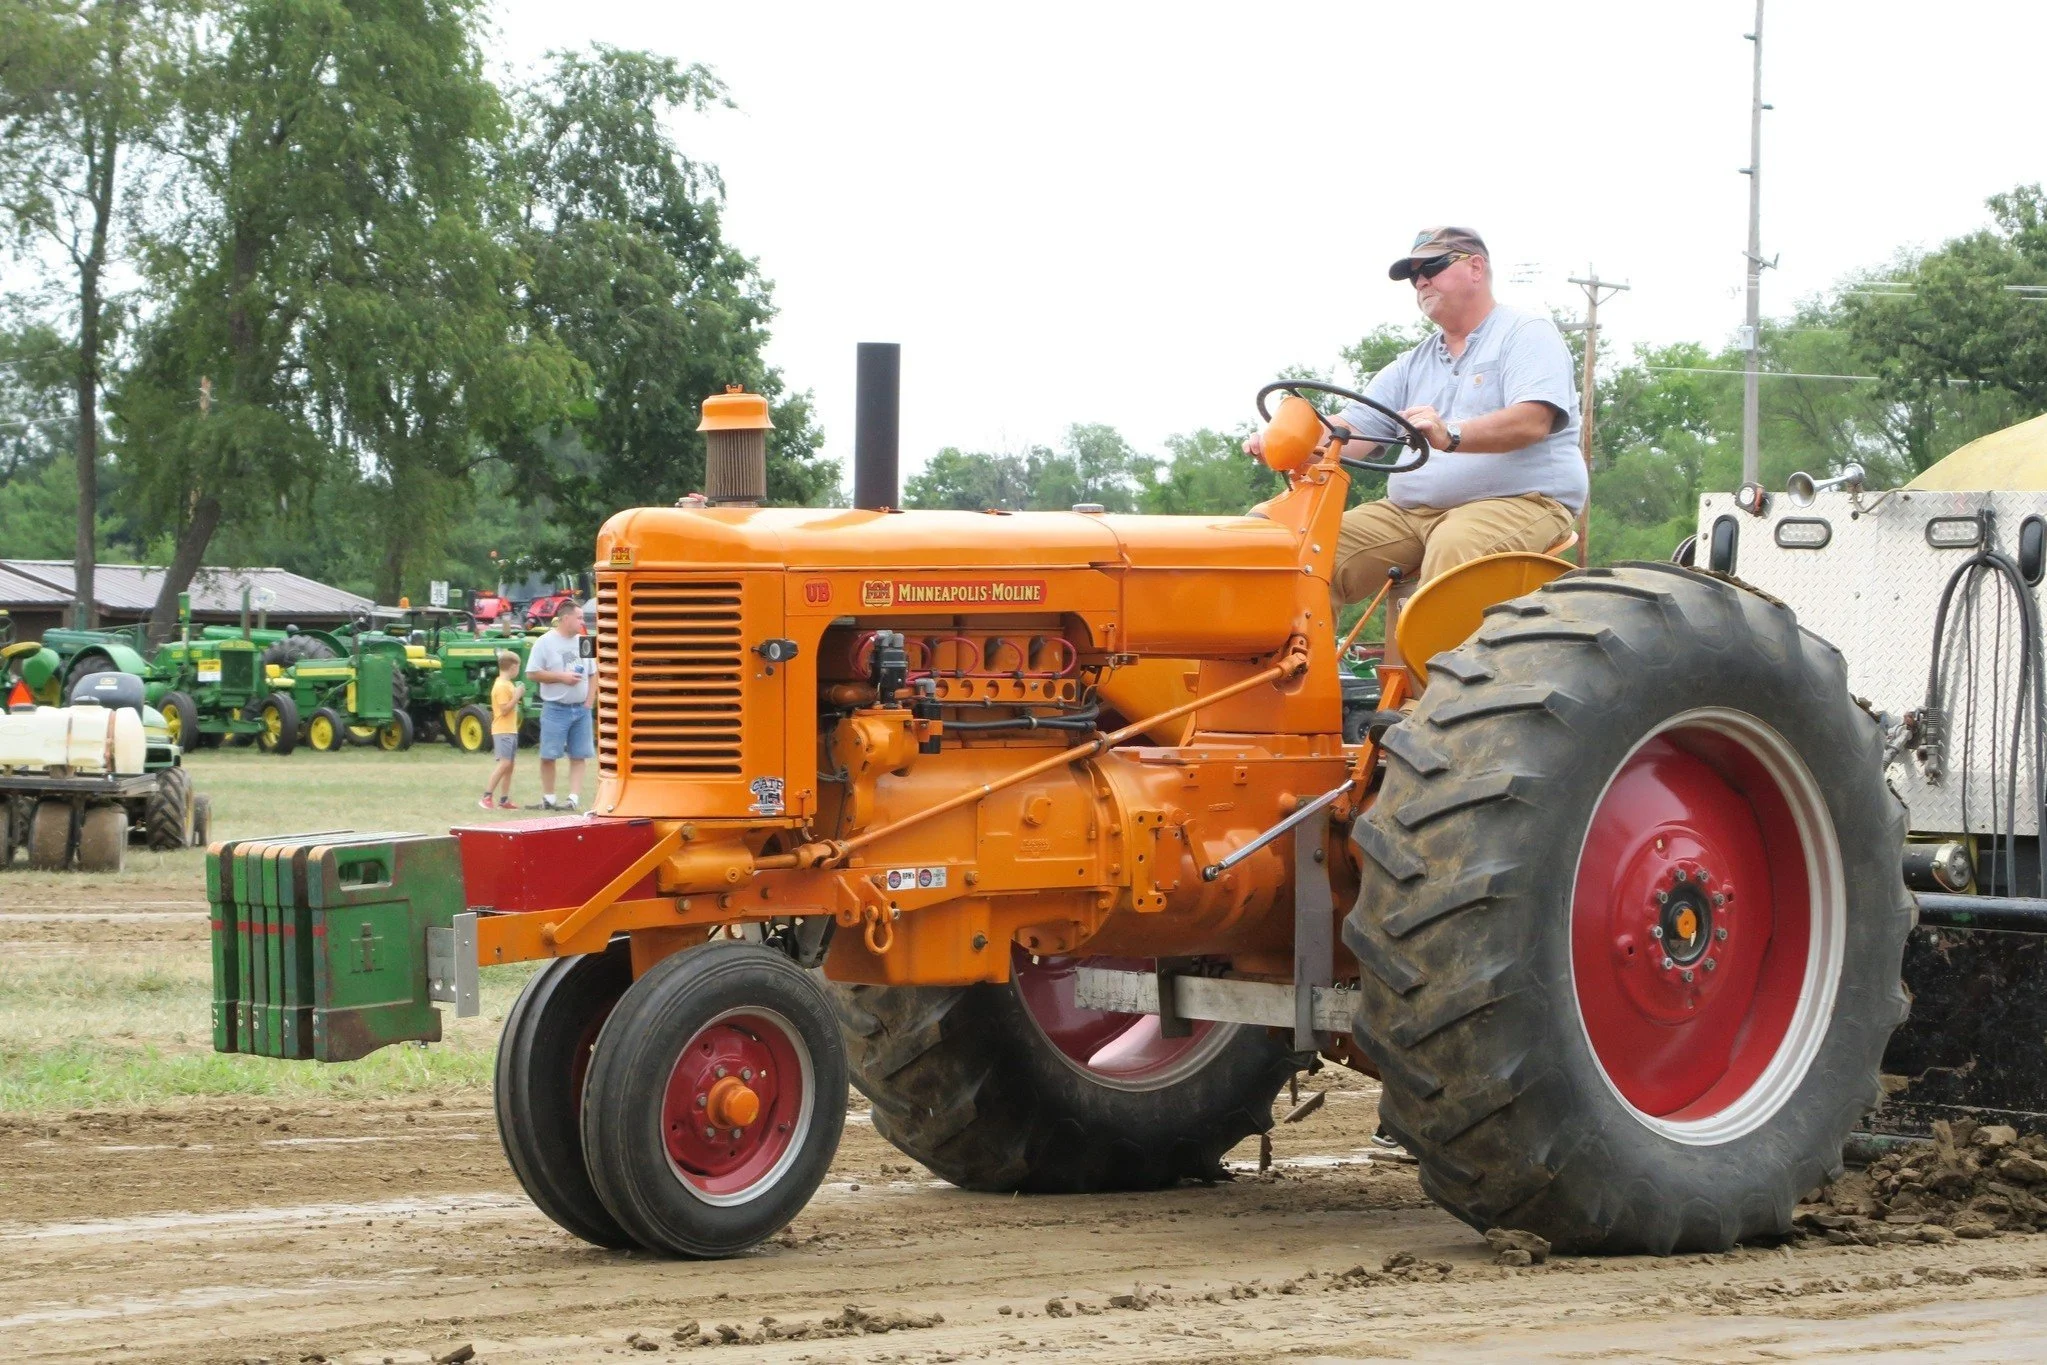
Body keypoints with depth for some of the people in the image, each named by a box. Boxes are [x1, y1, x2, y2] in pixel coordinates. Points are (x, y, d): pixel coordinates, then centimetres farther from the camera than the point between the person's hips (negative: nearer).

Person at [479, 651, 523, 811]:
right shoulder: (501, 686, -16)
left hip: (511, 730, 10)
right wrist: (517, 696, -17)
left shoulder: (508, 684, 16)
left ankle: (504, 800, 13)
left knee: (510, 765, 10)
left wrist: (517, 696, 12)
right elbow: (505, 709, -21)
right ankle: (487, 797, -16)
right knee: (504, 763, -17)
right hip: (502, 730, -10)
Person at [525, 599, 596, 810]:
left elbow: (592, 675, 15)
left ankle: (573, 799, 1)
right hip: (555, 708, -5)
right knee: (548, 755, -1)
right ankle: (548, 799, 10)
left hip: (581, 709, 5)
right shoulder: (545, 642, -6)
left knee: (579, 756, 0)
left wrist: (589, 702, 3)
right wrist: (562, 677, -15)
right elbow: (532, 673, -9)